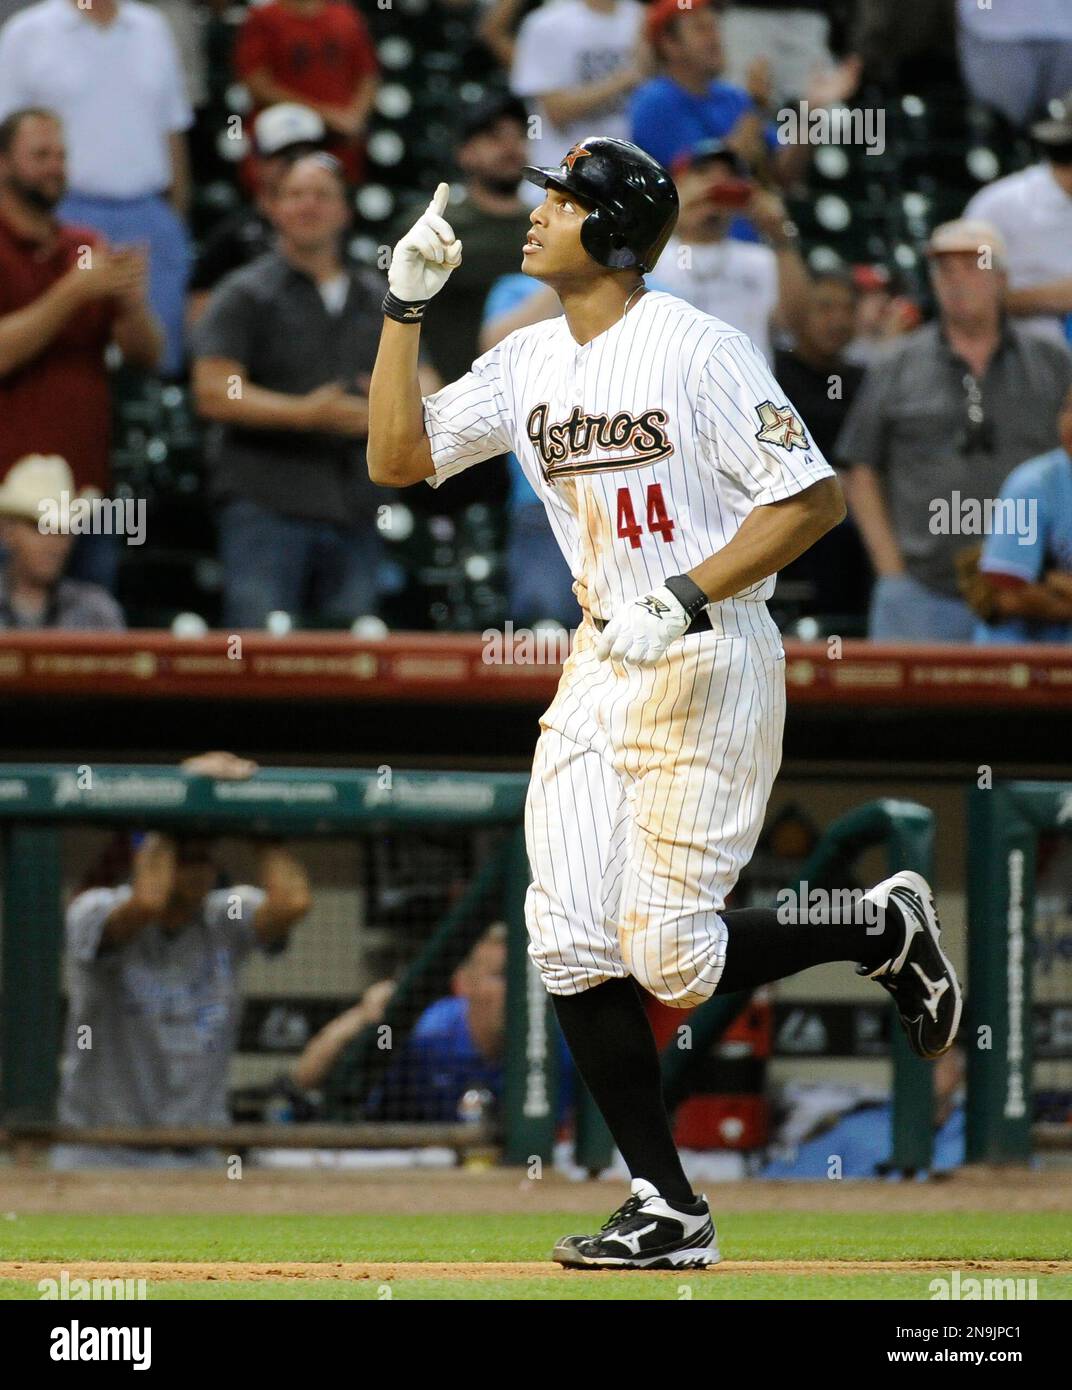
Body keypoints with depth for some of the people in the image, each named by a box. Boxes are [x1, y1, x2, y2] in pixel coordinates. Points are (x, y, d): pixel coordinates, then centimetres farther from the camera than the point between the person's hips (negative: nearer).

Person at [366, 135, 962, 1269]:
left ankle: (886, 931, 17)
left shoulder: (696, 350, -13)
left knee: (670, 953, -10)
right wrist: (406, 305, 1)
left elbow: (815, 500, -16)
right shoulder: (529, 364, 9)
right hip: (599, 666, 7)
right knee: (570, 943, -3)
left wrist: (683, 599, -23)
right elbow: (397, 456, 8)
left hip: (710, 660, -7)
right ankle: (669, 1214, 4)